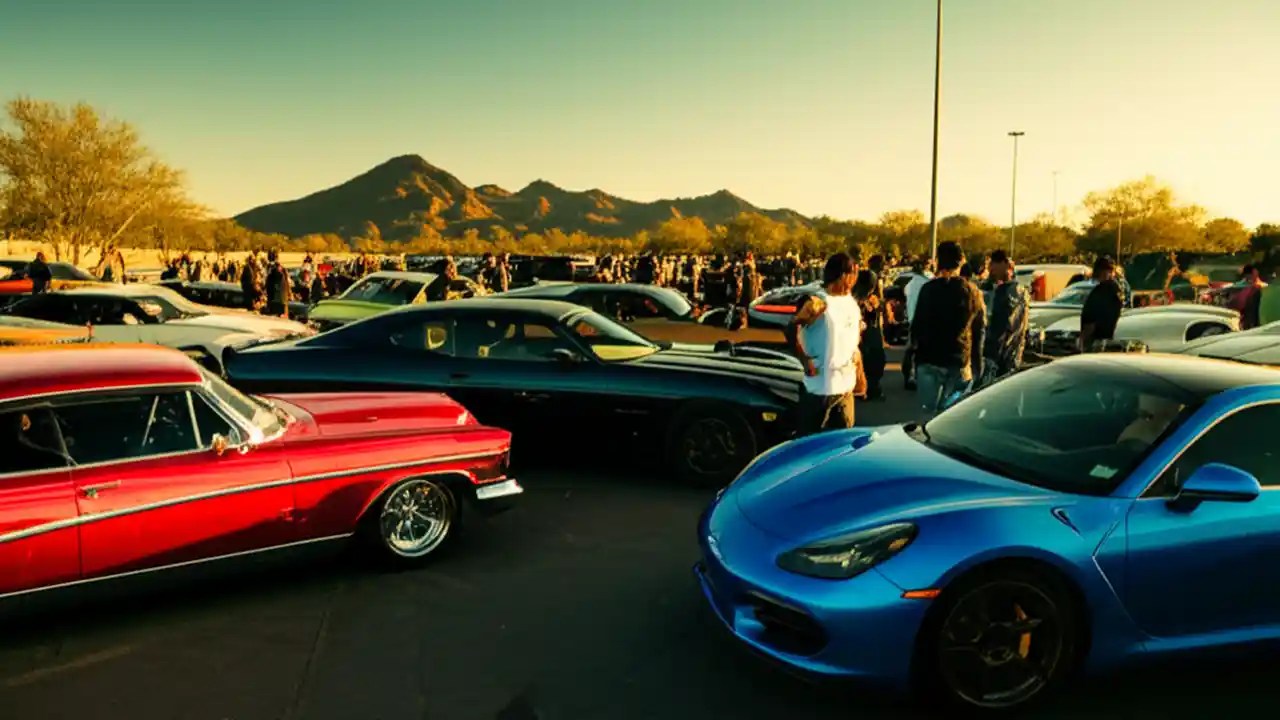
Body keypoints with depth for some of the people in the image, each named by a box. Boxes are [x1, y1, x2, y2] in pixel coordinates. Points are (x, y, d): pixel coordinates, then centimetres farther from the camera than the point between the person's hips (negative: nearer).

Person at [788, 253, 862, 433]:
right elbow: (791, 330, -14)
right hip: (821, 386, -7)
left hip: (846, 385, 7)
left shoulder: (851, 302, 8)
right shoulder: (818, 302, -14)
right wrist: (805, 360, -16)